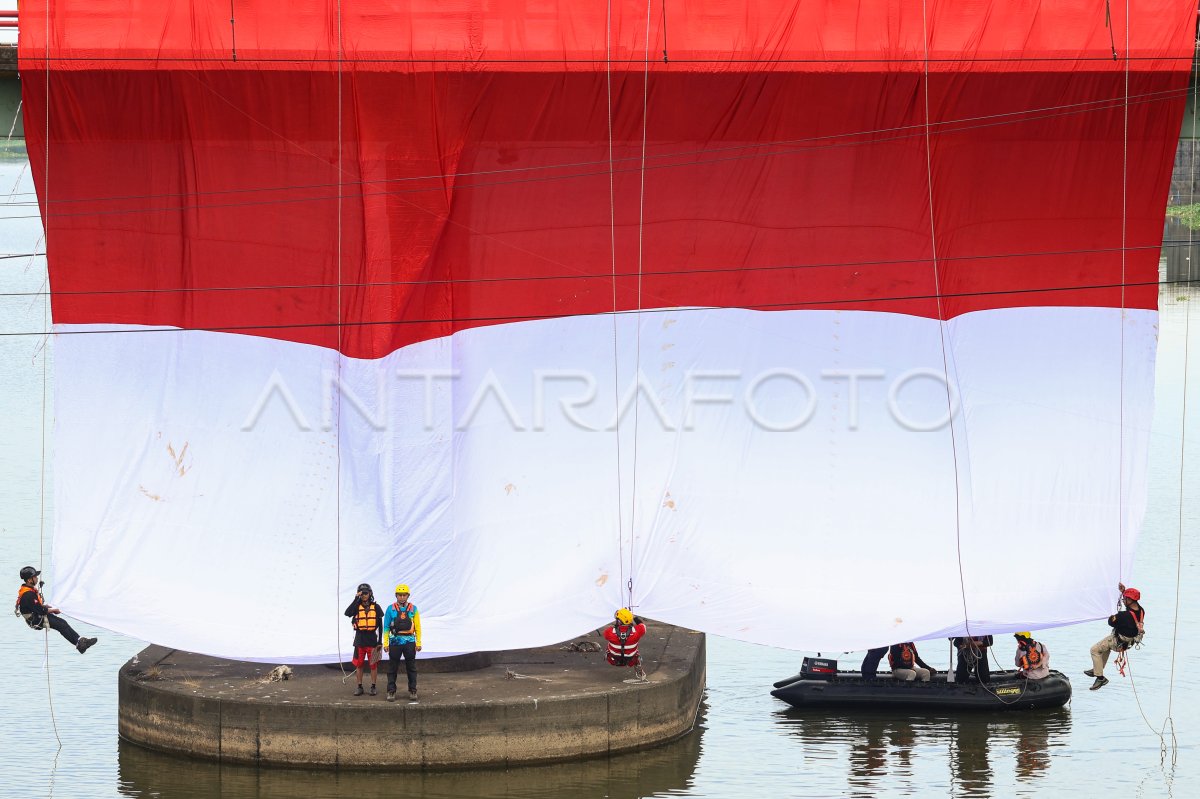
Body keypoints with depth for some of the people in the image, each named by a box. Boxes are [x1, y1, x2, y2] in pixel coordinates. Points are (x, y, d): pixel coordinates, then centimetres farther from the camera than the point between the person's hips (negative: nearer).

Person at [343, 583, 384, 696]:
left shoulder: (376, 607, 2)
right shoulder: (357, 606, 3)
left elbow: (380, 625, 5)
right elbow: (347, 613, -19)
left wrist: (380, 641, 1)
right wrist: (356, 599, -20)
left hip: (372, 640, -1)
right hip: (360, 640, 1)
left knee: (373, 665, 2)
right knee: (358, 664, 5)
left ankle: (373, 687, 11)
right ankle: (359, 687, 13)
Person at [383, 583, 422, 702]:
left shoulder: (413, 609, 4)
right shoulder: (391, 609, 1)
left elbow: (417, 626, 5)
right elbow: (386, 627, 2)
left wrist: (418, 643, -1)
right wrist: (385, 643, -3)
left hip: (409, 642, 1)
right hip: (395, 642, -1)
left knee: (411, 668, 6)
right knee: (392, 668, 3)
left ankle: (412, 691, 13)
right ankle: (391, 692, 8)